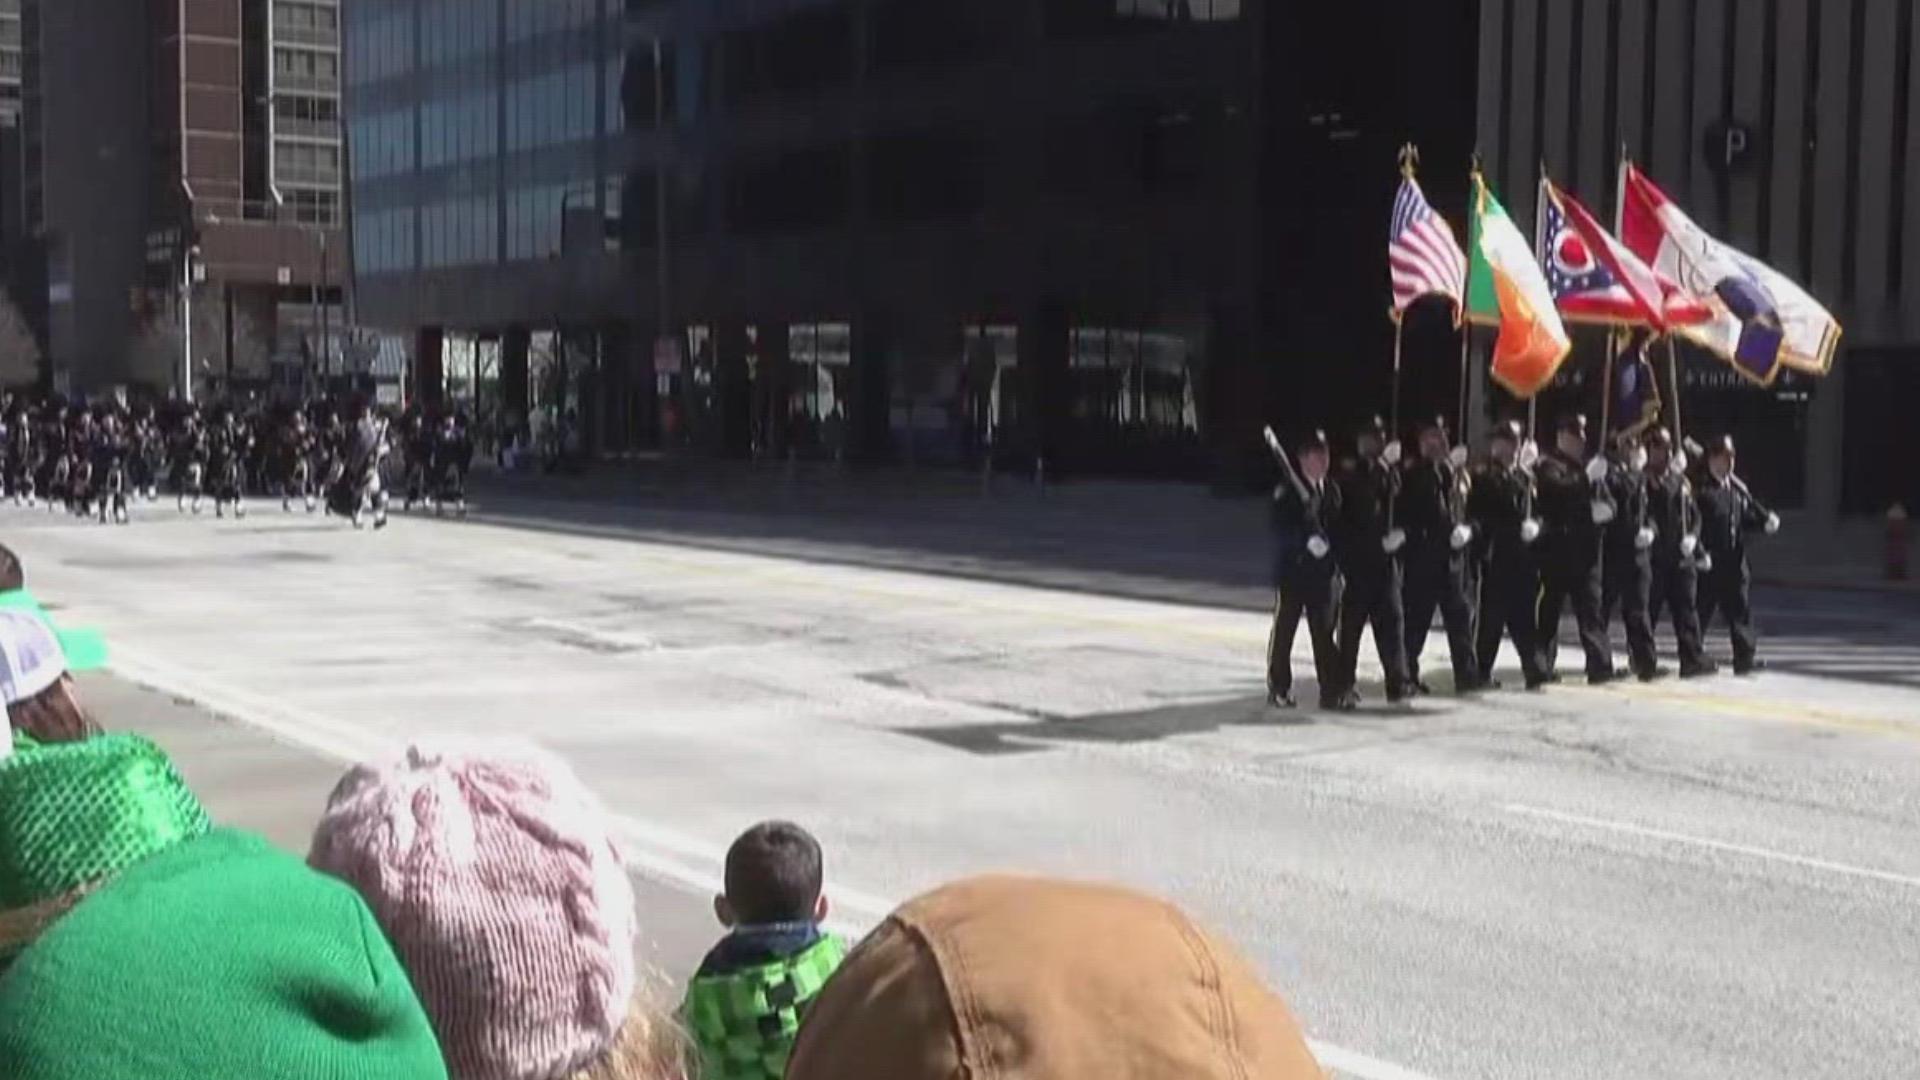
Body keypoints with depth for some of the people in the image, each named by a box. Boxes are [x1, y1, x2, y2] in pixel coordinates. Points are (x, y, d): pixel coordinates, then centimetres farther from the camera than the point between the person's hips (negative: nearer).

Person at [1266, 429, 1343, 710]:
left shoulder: (1332, 491, 11)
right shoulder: (1287, 491, -7)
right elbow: (1280, 529, -14)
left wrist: (1338, 567, 8)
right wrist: (1306, 541, -27)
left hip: (1325, 572, 4)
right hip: (1292, 571, -4)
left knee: (1325, 634, 3)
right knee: (1283, 633, 4)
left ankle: (1332, 690, 5)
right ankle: (1279, 690, 14)